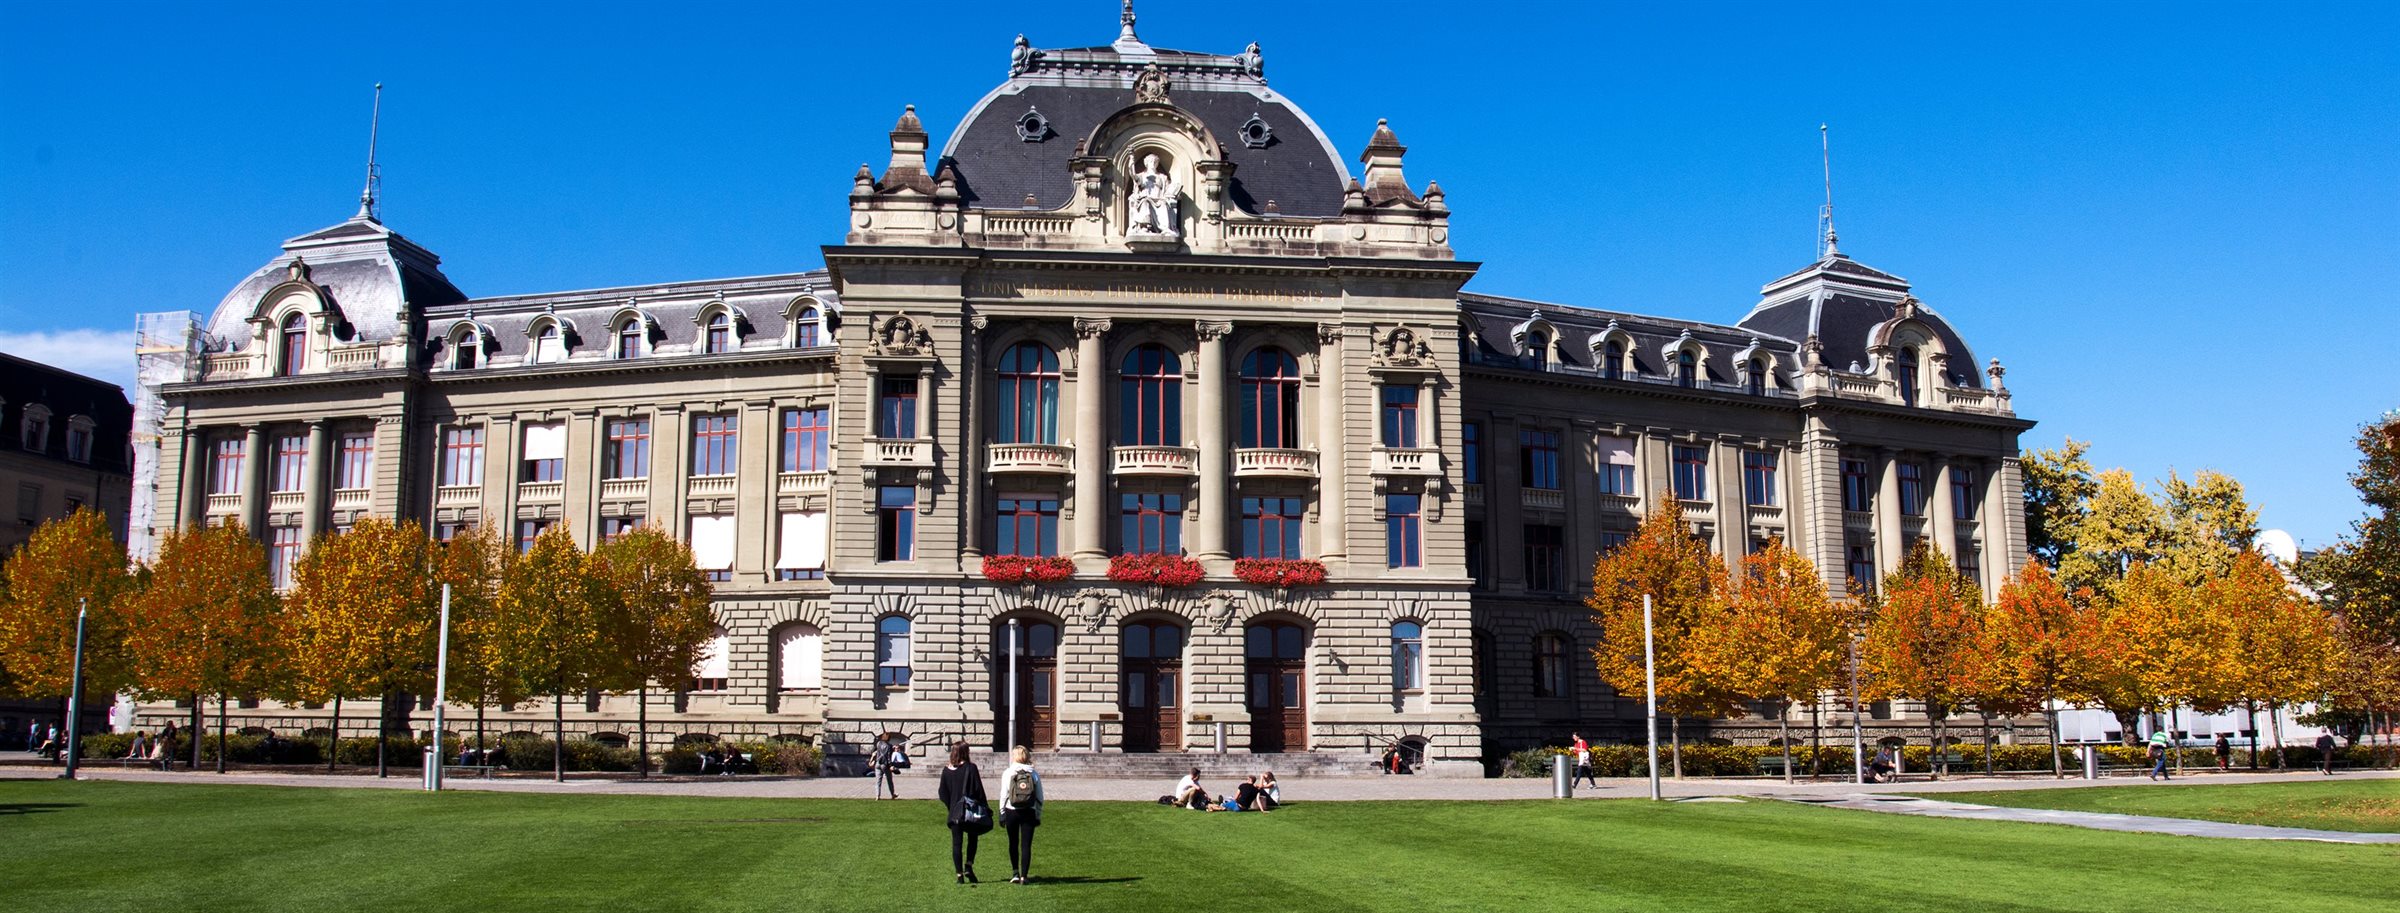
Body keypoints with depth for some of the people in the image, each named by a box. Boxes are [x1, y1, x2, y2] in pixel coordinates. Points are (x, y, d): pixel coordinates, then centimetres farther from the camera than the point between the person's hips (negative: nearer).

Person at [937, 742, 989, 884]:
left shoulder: (946, 771, 1)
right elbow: (978, 790, -9)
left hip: (954, 812, 2)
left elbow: (942, 794, 6)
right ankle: (968, 866, 2)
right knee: (972, 838, 17)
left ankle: (959, 875, 2)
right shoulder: (970, 768, -9)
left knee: (956, 843, 5)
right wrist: (985, 808, -2)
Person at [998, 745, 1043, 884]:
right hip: (1029, 812, 1)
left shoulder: (1008, 773, -2)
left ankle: (1015, 873, 13)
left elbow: (1004, 795, -4)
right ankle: (1024, 876, -4)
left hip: (1011, 812, -1)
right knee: (1026, 845, 1)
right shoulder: (1034, 774, 3)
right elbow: (1039, 797, 3)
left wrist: (1001, 814, 3)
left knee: (1013, 843, 15)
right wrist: (1038, 815, 10)